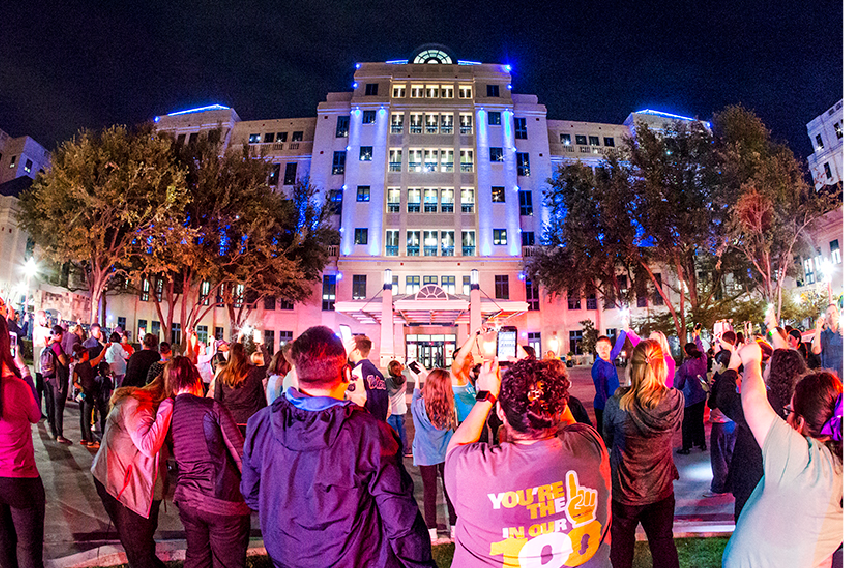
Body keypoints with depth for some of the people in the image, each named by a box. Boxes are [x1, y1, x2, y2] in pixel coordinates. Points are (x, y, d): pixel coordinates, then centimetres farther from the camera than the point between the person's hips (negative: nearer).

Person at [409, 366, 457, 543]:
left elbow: (413, 403, 6)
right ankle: (454, 530, 26)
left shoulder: (420, 405, -19)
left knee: (429, 492, 8)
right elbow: (439, 389, 8)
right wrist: (427, 375, 14)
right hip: (447, 453, 2)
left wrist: (417, 380, 13)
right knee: (450, 489, 13)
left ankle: (432, 534, 17)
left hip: (426, 454, -2)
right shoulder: (449, 404, -13)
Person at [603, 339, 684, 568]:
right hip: (661, 490, 2)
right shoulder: (676, 400, -17)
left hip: (623, 491, -2)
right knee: (663, 545, 24)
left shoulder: (617, 403, -23)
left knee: (621, 549, 19)